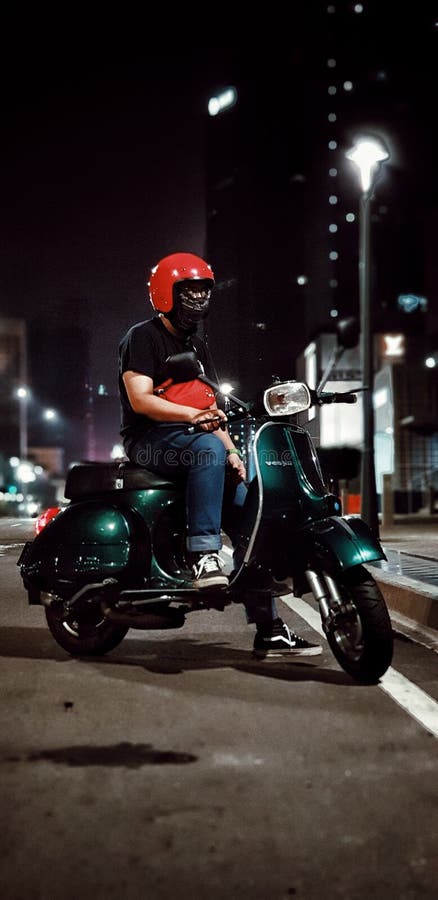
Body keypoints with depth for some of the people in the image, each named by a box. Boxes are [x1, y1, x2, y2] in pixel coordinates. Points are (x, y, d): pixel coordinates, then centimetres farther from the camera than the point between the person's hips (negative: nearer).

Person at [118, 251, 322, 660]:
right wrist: (194, 414, -31)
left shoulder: (197, 346, 22)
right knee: (207, 450, -39)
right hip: (149, 441, -7)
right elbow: (140, 399, -16)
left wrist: (233, 453, 0)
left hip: (189, 438, 7)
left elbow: (211, 408, 17)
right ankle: (203, 553, -42)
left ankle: (268, 629, -9)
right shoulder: (142, 337, -2)